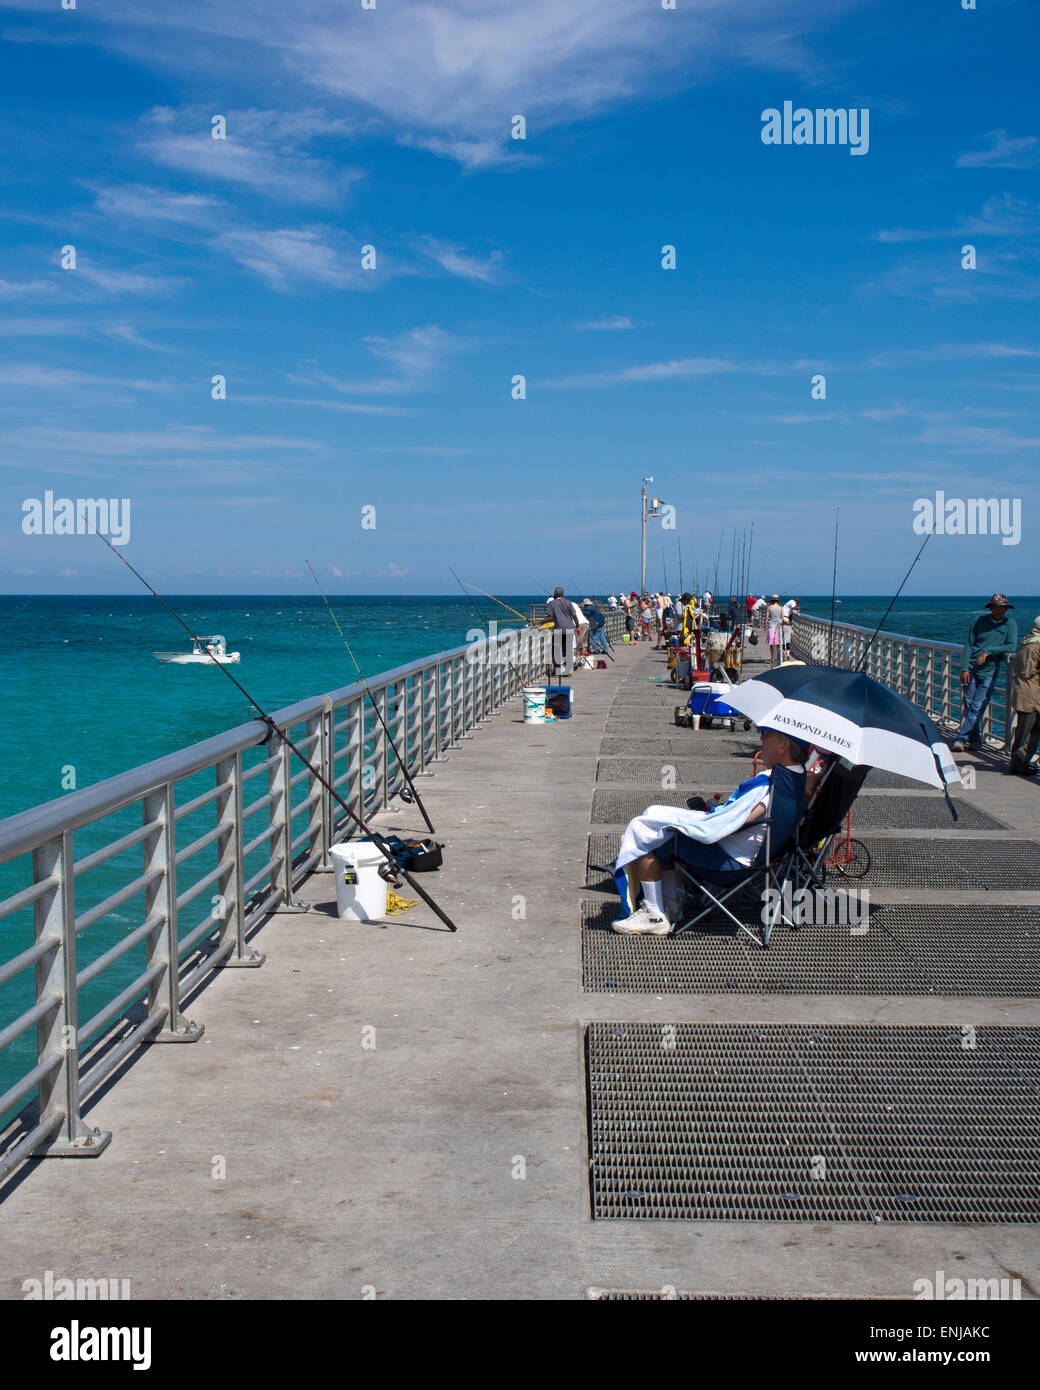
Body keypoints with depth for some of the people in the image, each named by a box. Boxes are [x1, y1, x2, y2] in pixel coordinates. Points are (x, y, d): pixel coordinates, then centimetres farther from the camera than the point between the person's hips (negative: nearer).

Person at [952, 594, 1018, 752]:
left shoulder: (1010, 624, 4)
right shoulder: (980, 620, 6)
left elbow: (1011, 647, -6)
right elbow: (968, 645, 4)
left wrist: (989, 651, -15)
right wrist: (964, 668, -5)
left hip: (989, 672, -1)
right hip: (971, 669, 1)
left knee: (977, 708, -8)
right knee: (969, 707, 2)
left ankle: (961, 738, -8)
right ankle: (975, 740, 13)